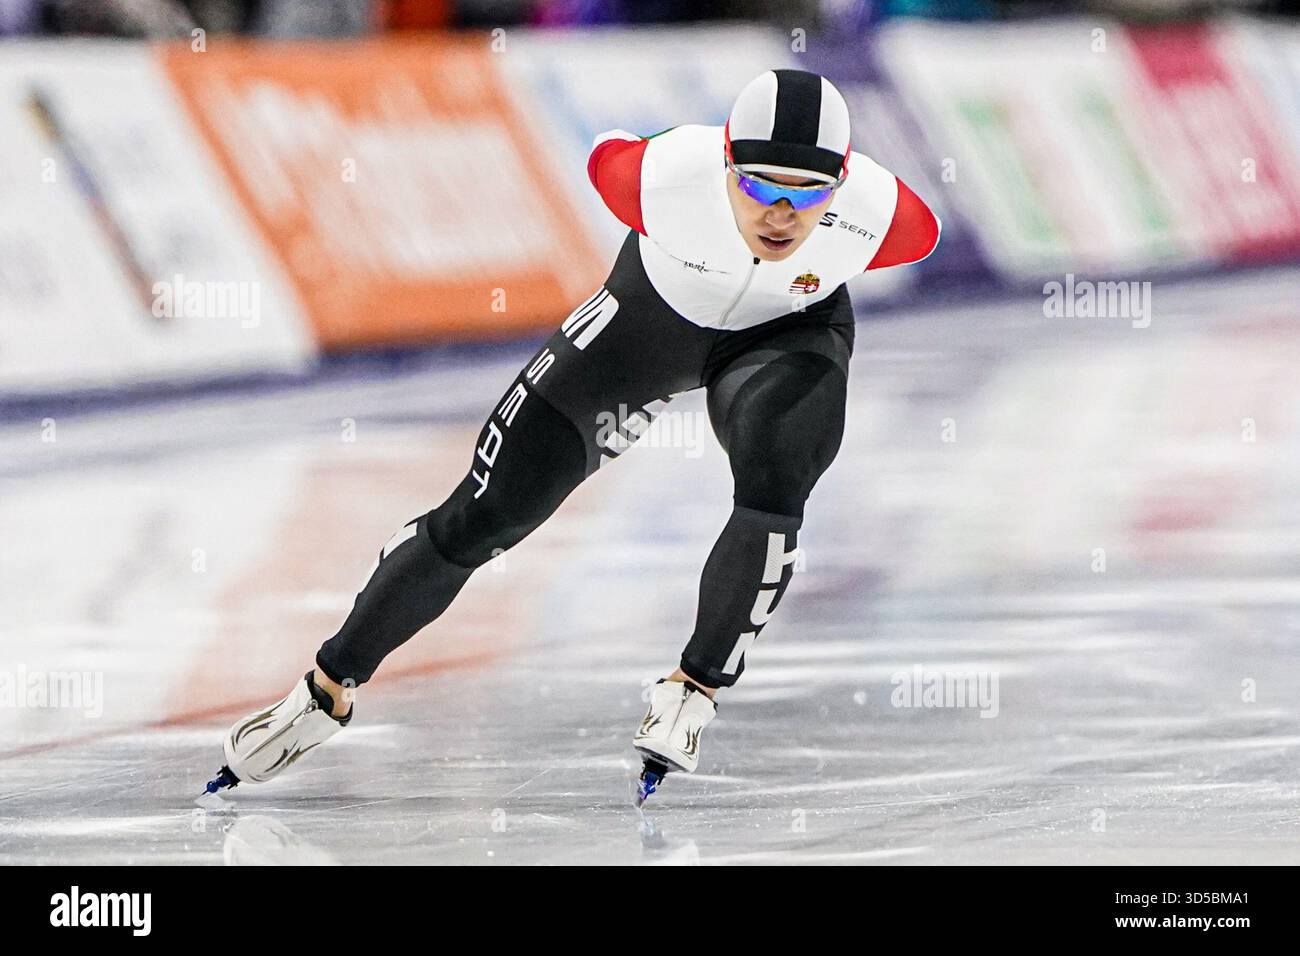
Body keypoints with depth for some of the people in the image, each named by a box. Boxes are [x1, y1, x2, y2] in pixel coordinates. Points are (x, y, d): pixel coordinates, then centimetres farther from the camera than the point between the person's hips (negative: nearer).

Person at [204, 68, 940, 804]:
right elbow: (607, 158, -10)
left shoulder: (881, 213, -35)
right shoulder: (664, 174, -36)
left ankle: (697, 687, -11)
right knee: (485, 514, -2)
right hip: (654, 312, 0)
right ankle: (330, 687, 15)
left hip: (789, 331, 0)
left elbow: (920, 237, -8)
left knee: (772, 491, -33)